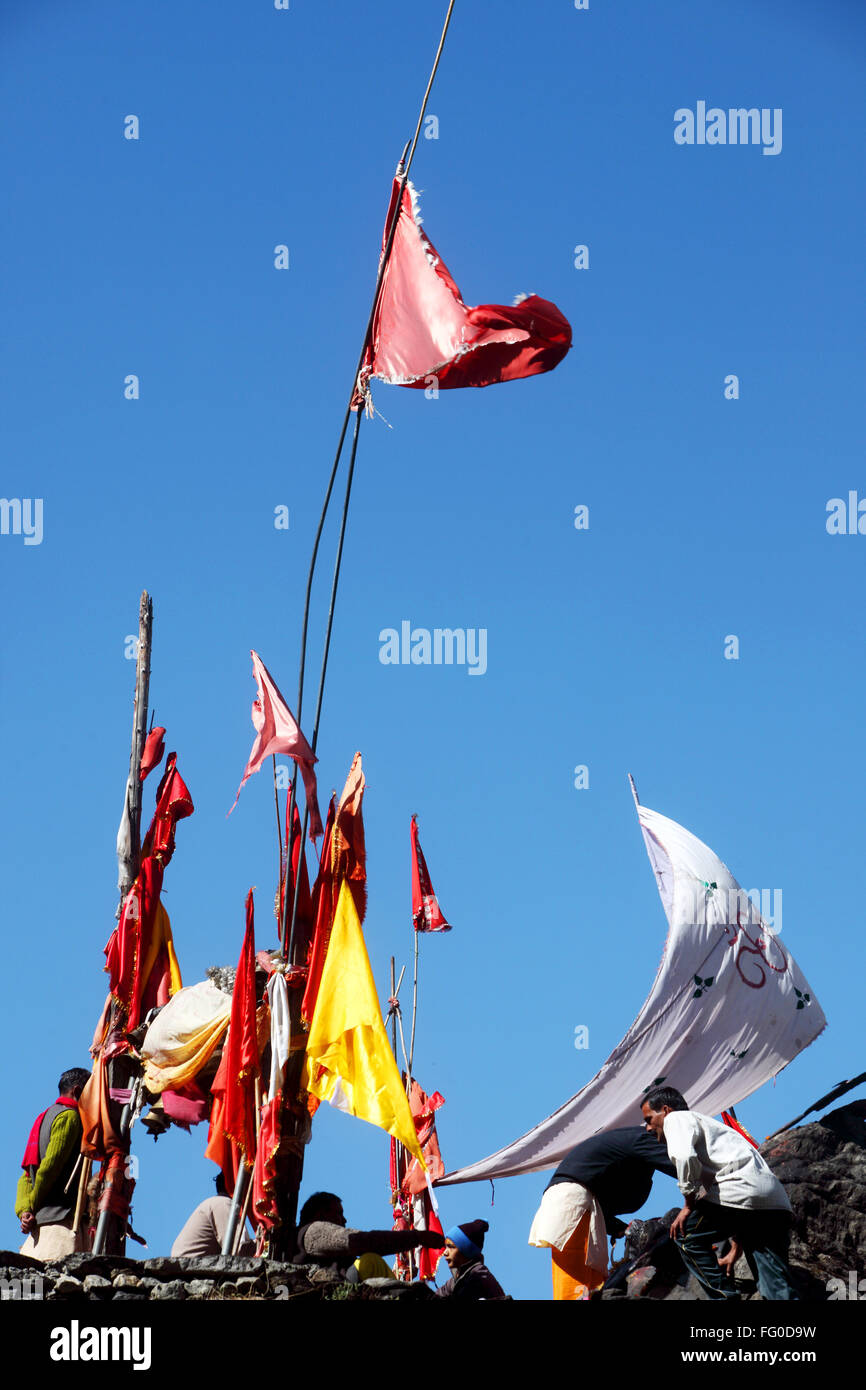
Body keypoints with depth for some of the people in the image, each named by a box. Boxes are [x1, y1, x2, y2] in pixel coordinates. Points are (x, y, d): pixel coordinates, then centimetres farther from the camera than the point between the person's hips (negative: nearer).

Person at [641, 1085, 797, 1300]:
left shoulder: (676, 1118, 10)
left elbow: (685, 1157, -14)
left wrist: (688, 1205, -1)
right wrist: (736, 1248, 34)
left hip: (744, 1192, -9)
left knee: (685, 1236, 10)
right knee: (777, 1287, 3)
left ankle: (726, 1298, 5)